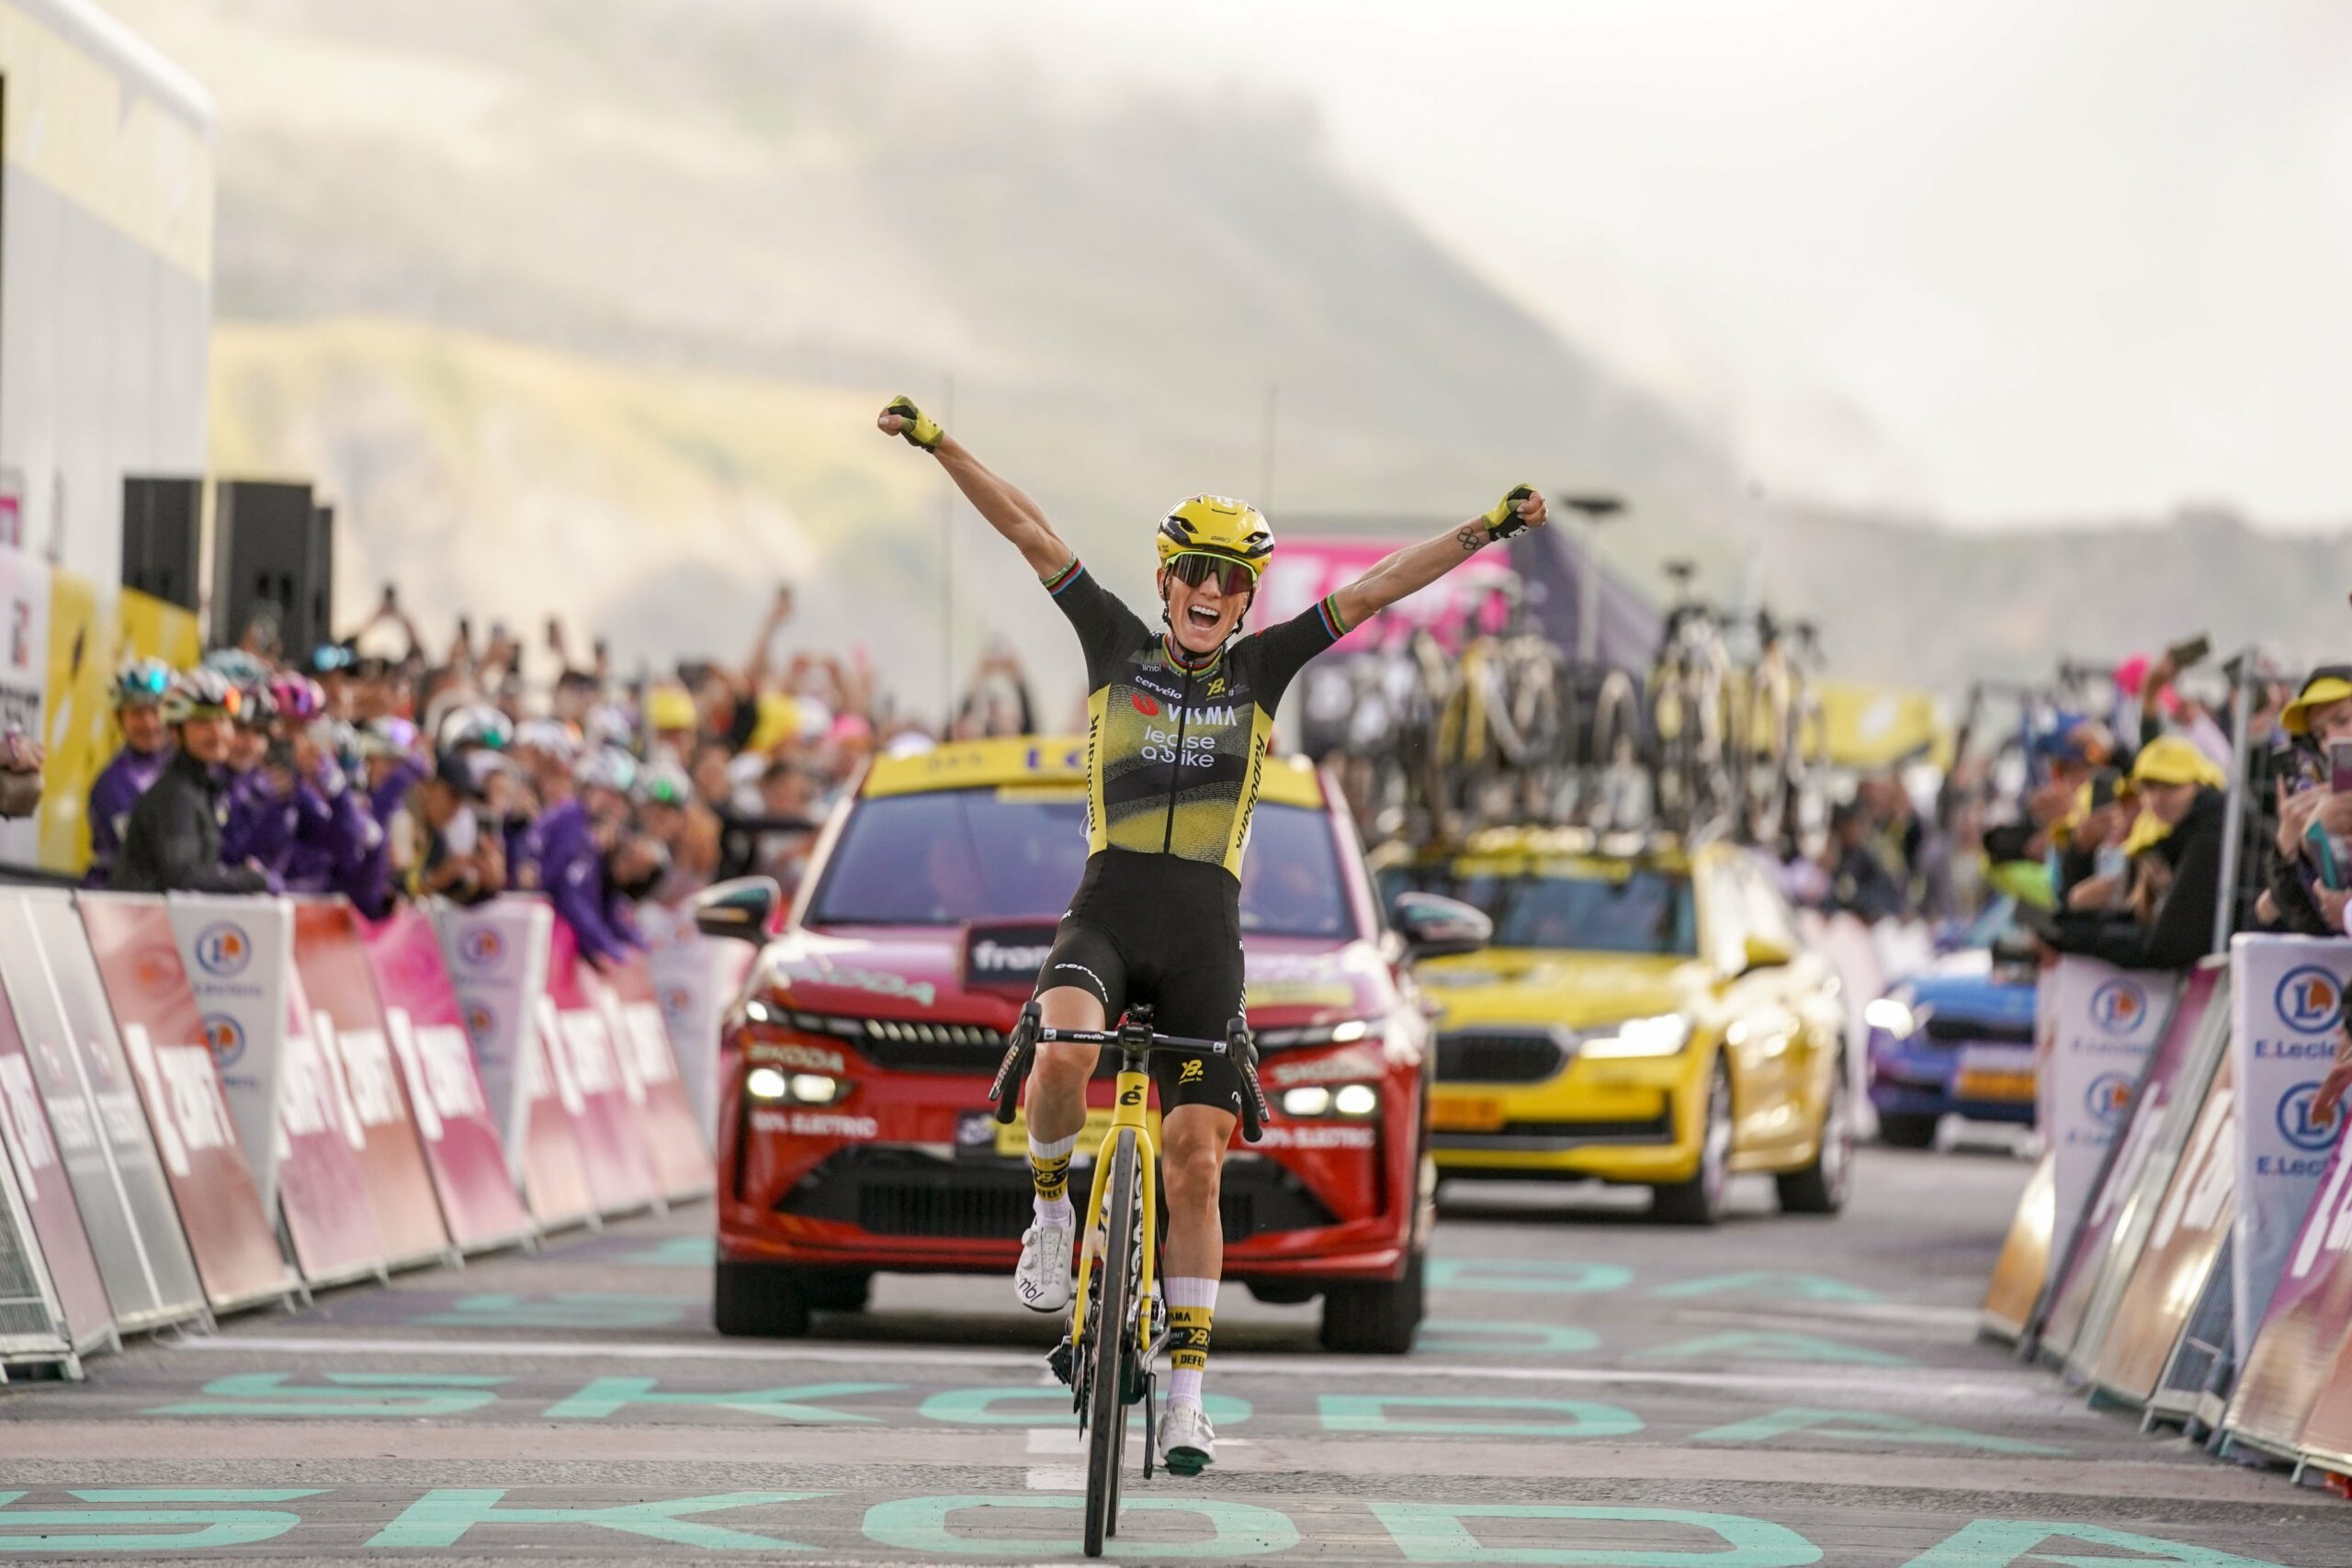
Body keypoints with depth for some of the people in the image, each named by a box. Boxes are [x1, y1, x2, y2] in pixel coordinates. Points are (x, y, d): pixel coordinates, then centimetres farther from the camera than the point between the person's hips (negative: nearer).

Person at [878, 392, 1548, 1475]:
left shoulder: (1260, 670, 10)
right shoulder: (1117, 646, 7)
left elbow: (1371, 592, 7)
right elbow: (1030, 533, 4)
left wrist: (1487, 530, 1)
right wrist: (937, 444, -1)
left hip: (1206, 934, 1)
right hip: (1108, 911, -1)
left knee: (1194, 1163, -2)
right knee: (1063, 1052, -34)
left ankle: (1188, 1394, 5)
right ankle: (1052, 1210, -3)